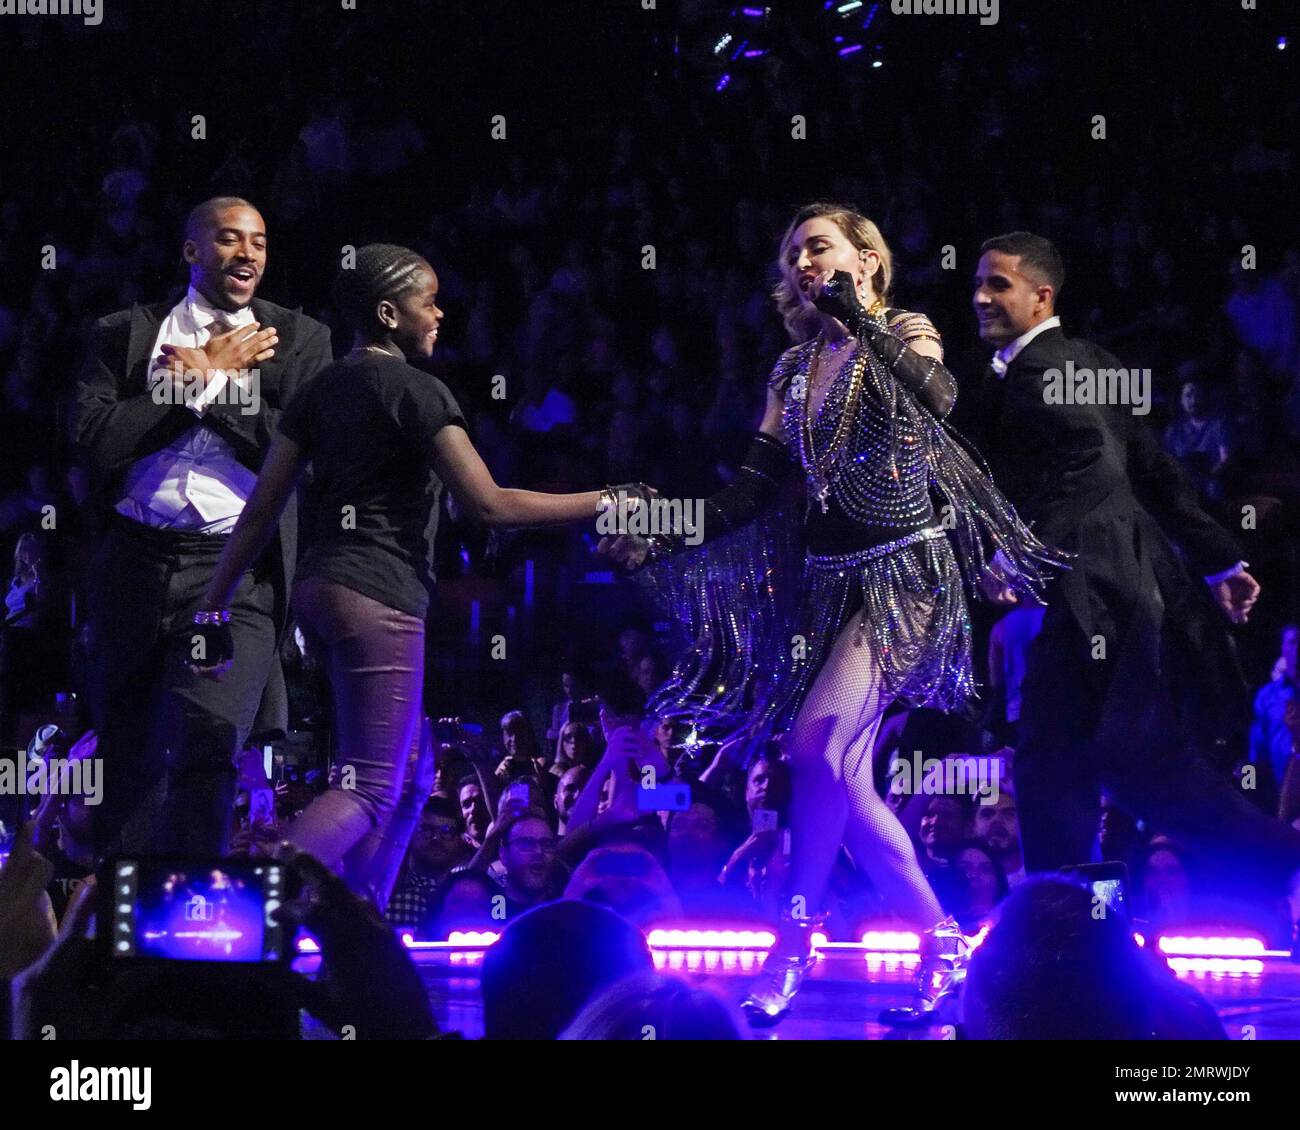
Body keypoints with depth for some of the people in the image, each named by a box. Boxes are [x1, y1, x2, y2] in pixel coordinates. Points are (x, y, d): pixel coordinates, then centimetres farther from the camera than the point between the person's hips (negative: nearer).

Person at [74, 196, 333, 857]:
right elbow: (96, 439, -5)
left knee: (209, 742, -19)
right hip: (134, 564, 2)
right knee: (125, 752, 10)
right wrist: (212, 376, -4)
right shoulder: (126, 333, 10)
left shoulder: (298, 339, 10)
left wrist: (203, 380, -4)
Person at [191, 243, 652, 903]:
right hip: (379, 593, -9)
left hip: (321, 583, 9)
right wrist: (605, 502, -8)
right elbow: (489, 504, -14)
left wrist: (215, 608, 13)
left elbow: (262, 508, 11)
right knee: (369, 790, -11)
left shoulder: (322, 390, 14)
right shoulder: (416, 390, -9)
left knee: (401, 770, 20)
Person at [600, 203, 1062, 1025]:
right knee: (845, 781, 0)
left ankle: (792, 948, -15)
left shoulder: (905, 336, -1)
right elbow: (761, 483, 12)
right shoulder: (797, 369, 14)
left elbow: (938, 394, -24)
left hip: (901, 570, -7)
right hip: (828, 578, 7)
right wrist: (667, 542, 2)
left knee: (819, 745, -21)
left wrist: (857, 313, -19)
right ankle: (940, 939, 11)